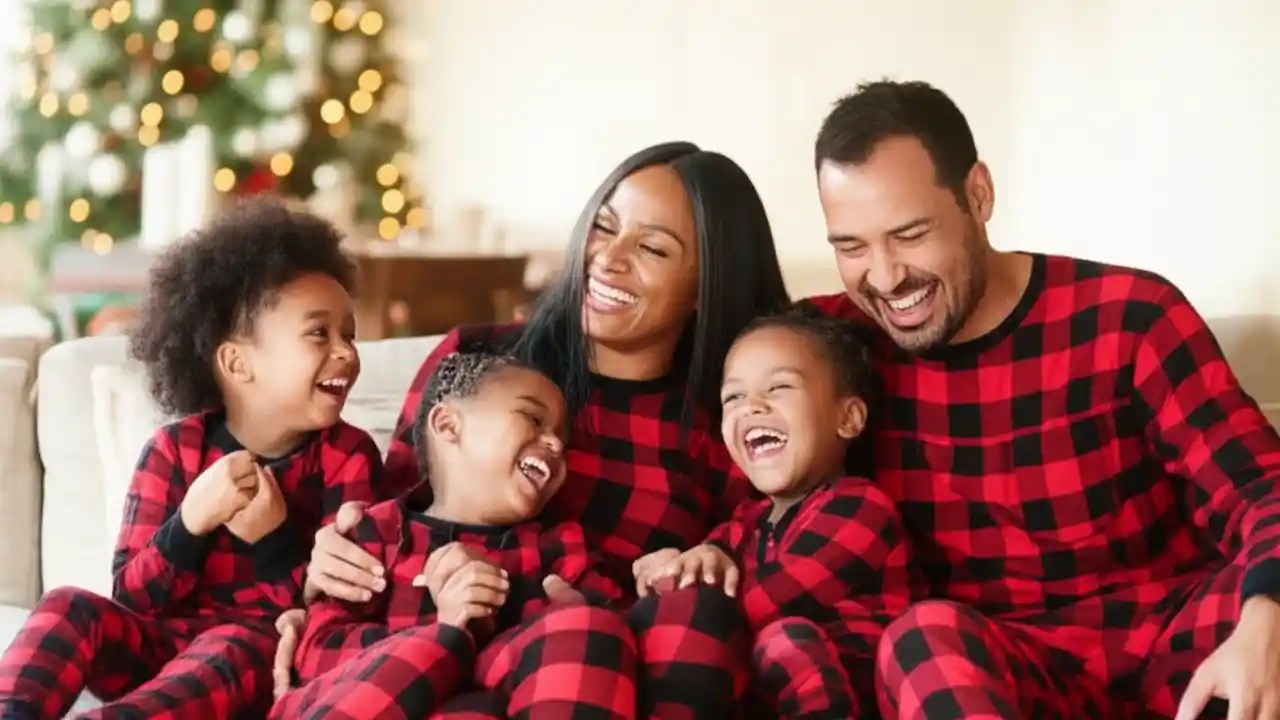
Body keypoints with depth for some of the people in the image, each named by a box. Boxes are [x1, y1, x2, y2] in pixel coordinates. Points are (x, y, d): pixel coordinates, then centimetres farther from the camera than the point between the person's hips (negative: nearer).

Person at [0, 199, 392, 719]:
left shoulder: (348, 456, -2)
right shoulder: (175, 449, 2)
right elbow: (132, 596, -3)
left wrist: (276, 541, -23)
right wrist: (190, 522, -20)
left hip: (268, 653, -3)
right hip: (159, 642, 4)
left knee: (231, 650, -35)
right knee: (70, 607, -21)